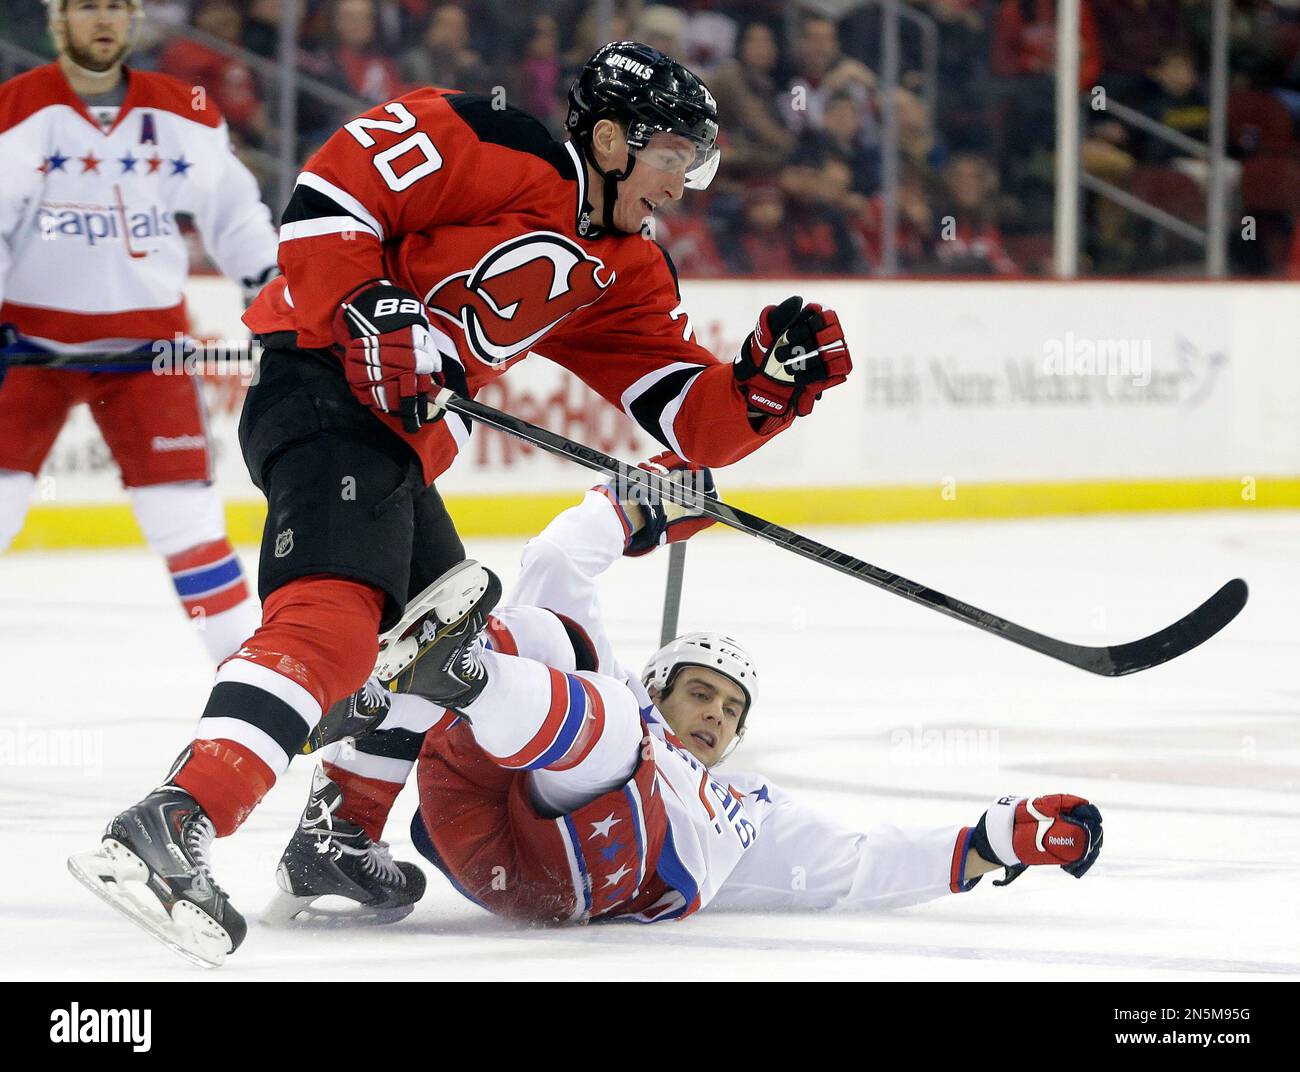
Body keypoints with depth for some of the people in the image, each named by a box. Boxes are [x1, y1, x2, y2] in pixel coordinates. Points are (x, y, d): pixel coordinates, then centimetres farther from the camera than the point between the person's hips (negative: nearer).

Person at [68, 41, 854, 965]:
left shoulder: (622, 273, 18)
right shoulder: (494, 149, -7)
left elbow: (696, 422, 13)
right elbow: (328, 194, -13)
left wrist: (770, 383, -6)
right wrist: (369, 314, -21)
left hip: (401, 435, 11)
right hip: (327, 388, -11)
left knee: (437, 633, 21)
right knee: (336, 611, -27)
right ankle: (172, 822, -42)